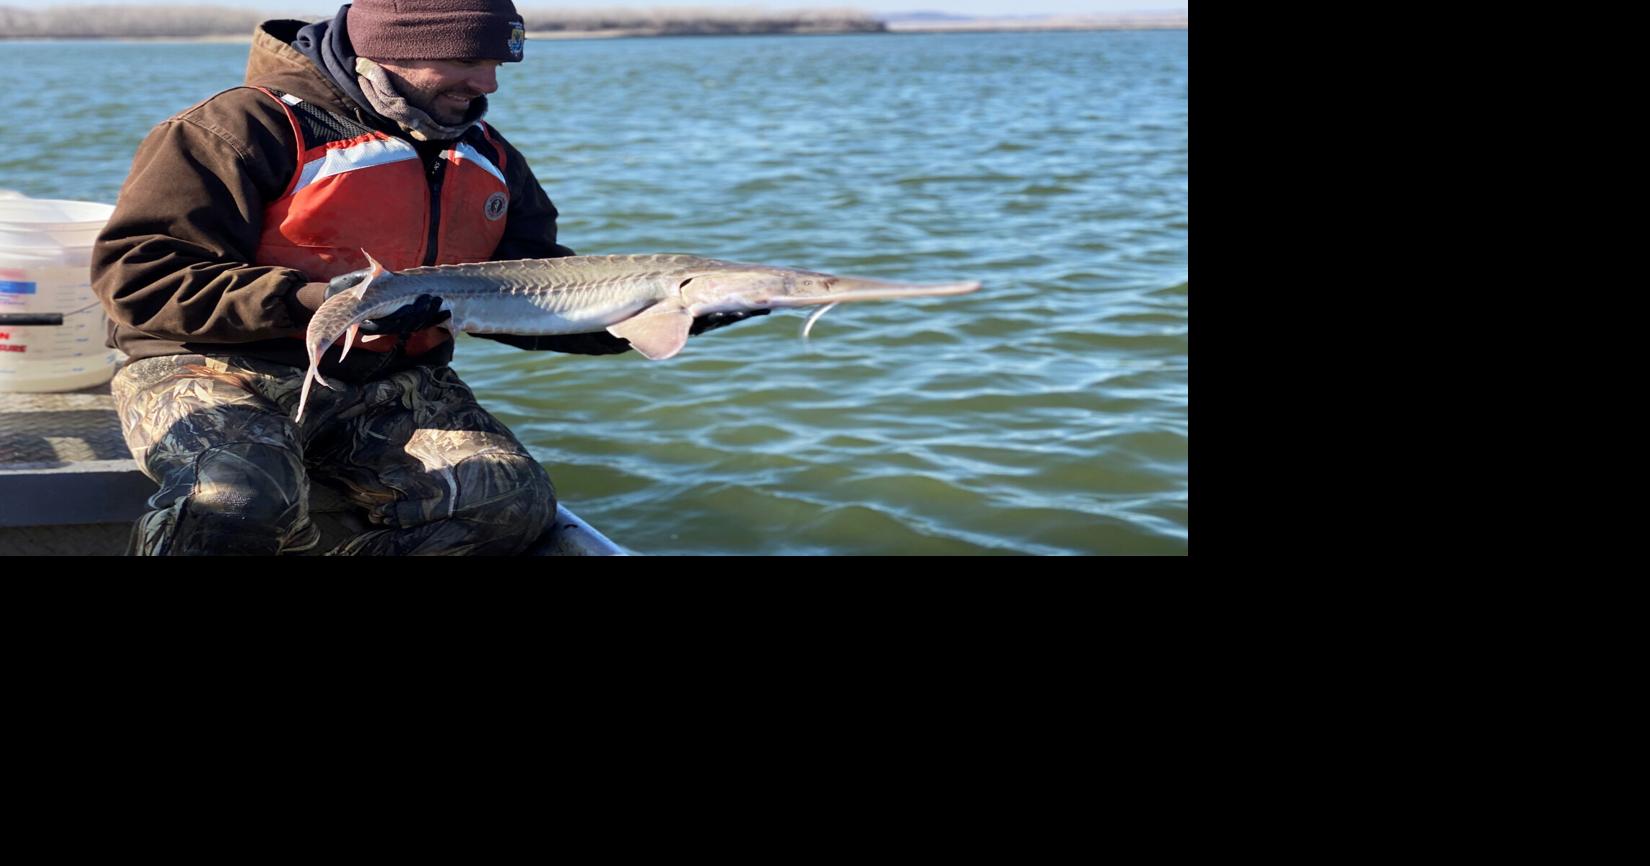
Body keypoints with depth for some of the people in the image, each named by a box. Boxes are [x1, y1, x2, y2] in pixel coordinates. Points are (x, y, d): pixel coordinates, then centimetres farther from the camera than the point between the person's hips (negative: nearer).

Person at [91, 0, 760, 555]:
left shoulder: (490, 159, 13)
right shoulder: (255, 127, -9)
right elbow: (136, 274, -13)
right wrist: (311, 299, -25)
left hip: (390, 386, 6)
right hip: (219, 369, -5)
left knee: (513, 502, -20)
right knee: (240, 499, -37)